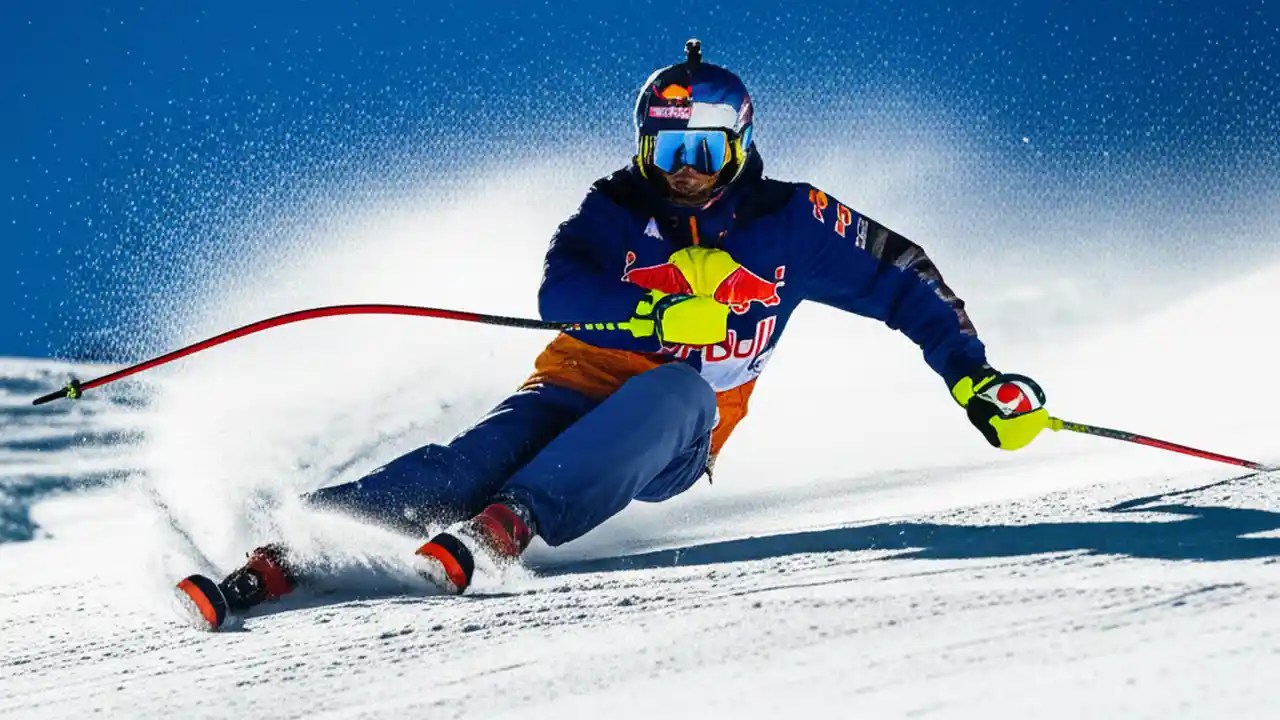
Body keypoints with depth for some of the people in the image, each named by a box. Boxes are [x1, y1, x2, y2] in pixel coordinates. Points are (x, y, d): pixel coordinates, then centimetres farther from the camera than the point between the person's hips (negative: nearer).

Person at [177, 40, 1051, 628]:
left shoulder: (789, 222, 0)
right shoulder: (618, 208, 0)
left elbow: (903, 280, 6)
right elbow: (560, 291, -18)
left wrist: (974, 377, 0)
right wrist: (656, 314, -33)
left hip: (674, 438, 0)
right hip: (576, 390, 0)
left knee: (675, 390, -36)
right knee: (480, 453, -31)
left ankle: (507, 524, -51)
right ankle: (288, 548, -44)